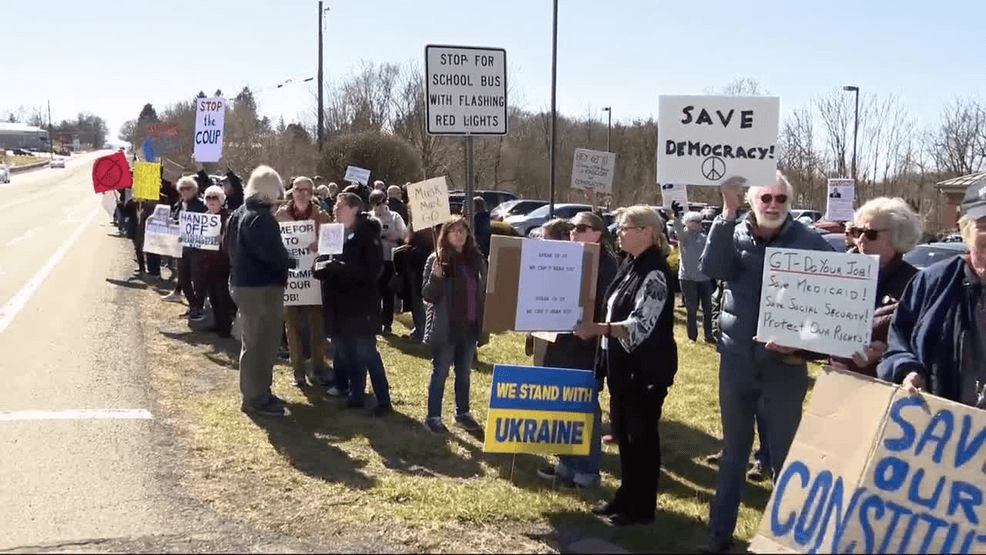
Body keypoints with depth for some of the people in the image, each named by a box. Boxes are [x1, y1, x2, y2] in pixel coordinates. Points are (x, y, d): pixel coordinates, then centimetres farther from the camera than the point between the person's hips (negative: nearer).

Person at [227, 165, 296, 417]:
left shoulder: (238, 214, 11)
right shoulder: (261, 218, -20)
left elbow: (230, 246, 19)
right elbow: (274, 254, -25)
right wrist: (291, 262, -8)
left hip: (242, 283, 10)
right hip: (262, 288, -10)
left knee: (252, 342, 19)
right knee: (260, 343, -1)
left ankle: (255, 393, 30)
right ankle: (256, 399, 6)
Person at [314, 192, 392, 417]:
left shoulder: (366, 235, -9)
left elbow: (372, 269, -19)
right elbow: (321, 263, 12)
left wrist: (338, 266, -23)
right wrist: (322, 265, -13)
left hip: (361, 304, -7)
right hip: (339, 303, 7)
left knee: (367, 353, -4)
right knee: (345, 352, 12)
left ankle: (383, 401, 4)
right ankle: (355, 395, 24)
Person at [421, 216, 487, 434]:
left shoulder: (476, 259, 4)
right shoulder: (436, 260, -8)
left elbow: (484, 291, 14)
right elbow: (427, 295, -10)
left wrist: (484, 322, 8)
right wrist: (436, 276, -27)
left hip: (470, 327, 5)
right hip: (445, 328, -5)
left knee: (464, 373, 16)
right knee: (440, 373, 4)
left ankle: (462, 414, 29)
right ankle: (433, 417, 13)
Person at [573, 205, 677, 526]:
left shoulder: (655, 273, -18)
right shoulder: (630, 266, 11)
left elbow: (640, 326, -26)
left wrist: (598, 328, -35)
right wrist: (594, 325, 10)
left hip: (647, 368, -9)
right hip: (623, 365, 9)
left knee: (642, 434, 2)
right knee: (624, 433, 16)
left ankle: (642, 507, 13)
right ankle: (626, 496, 30)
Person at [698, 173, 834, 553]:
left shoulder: (810, 243, -5)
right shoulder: (734, 235, 0)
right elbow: (711, 269, -19)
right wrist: (728, 211, -23)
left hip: (785, 363, -2)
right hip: (737, 359, 2)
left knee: (785, 453, 6)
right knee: (733, 450, 14)